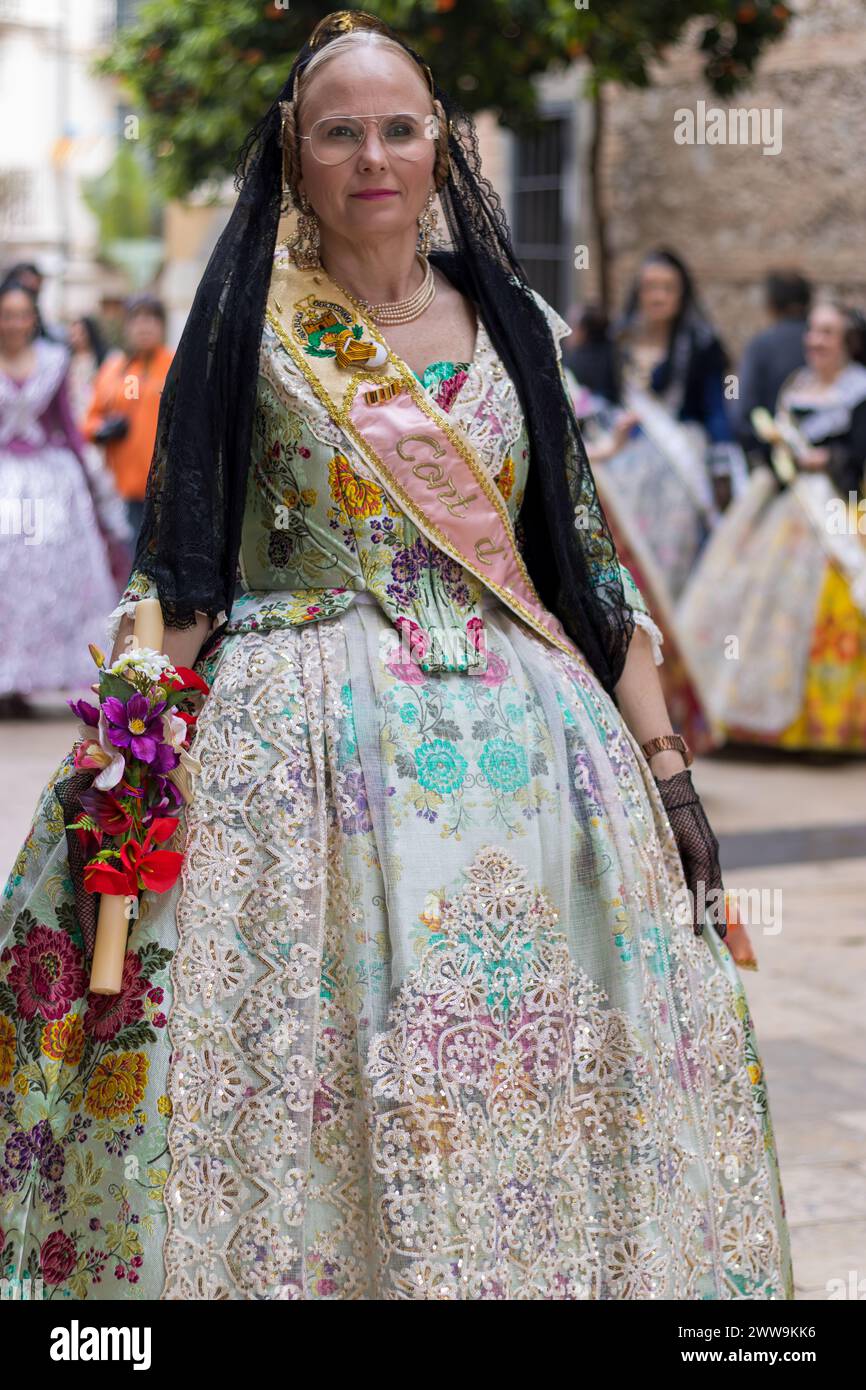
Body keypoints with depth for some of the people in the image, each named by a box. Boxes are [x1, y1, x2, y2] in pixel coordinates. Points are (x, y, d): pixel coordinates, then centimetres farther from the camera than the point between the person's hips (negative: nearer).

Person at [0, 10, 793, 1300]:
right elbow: (181, 567, 1)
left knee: (539, 1082, 1)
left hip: (526, 747, 3)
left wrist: (666, 763, 6)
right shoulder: (248, 330, 3)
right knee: (310, 1077, -5)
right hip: (304, 755, -3)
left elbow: (591, 554, 11)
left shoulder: (513, 326, 10)